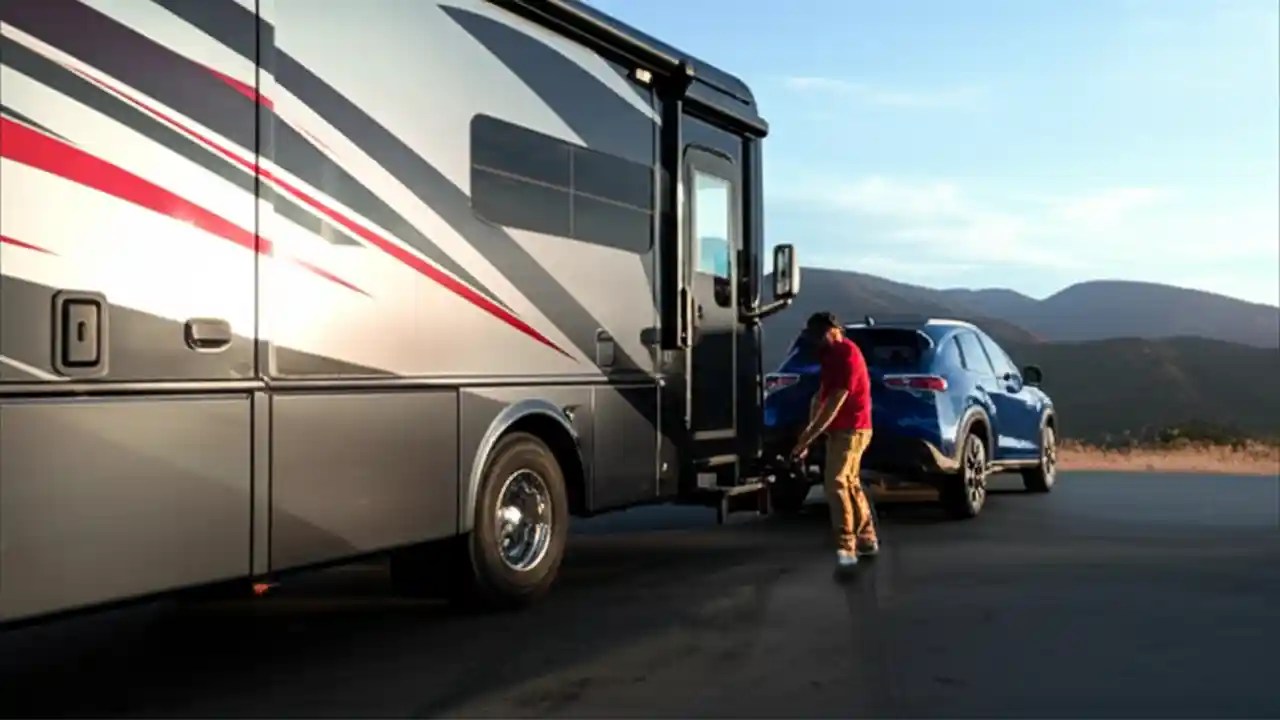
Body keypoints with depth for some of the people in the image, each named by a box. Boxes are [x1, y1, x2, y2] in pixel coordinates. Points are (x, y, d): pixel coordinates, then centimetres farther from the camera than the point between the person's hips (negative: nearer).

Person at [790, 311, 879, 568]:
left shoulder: (847, 356, -19)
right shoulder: (832, 355, 13)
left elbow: (833, 404, -24)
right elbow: (821, 396, 12)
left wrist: (807, 439, -24)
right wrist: (809, 431, -1)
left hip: (850, 430, -10)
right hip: (843, 430, 10)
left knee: (836, 484, -18)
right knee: (850, 483, 17)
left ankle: (846, 547, -19)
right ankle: (867, 539, 27)